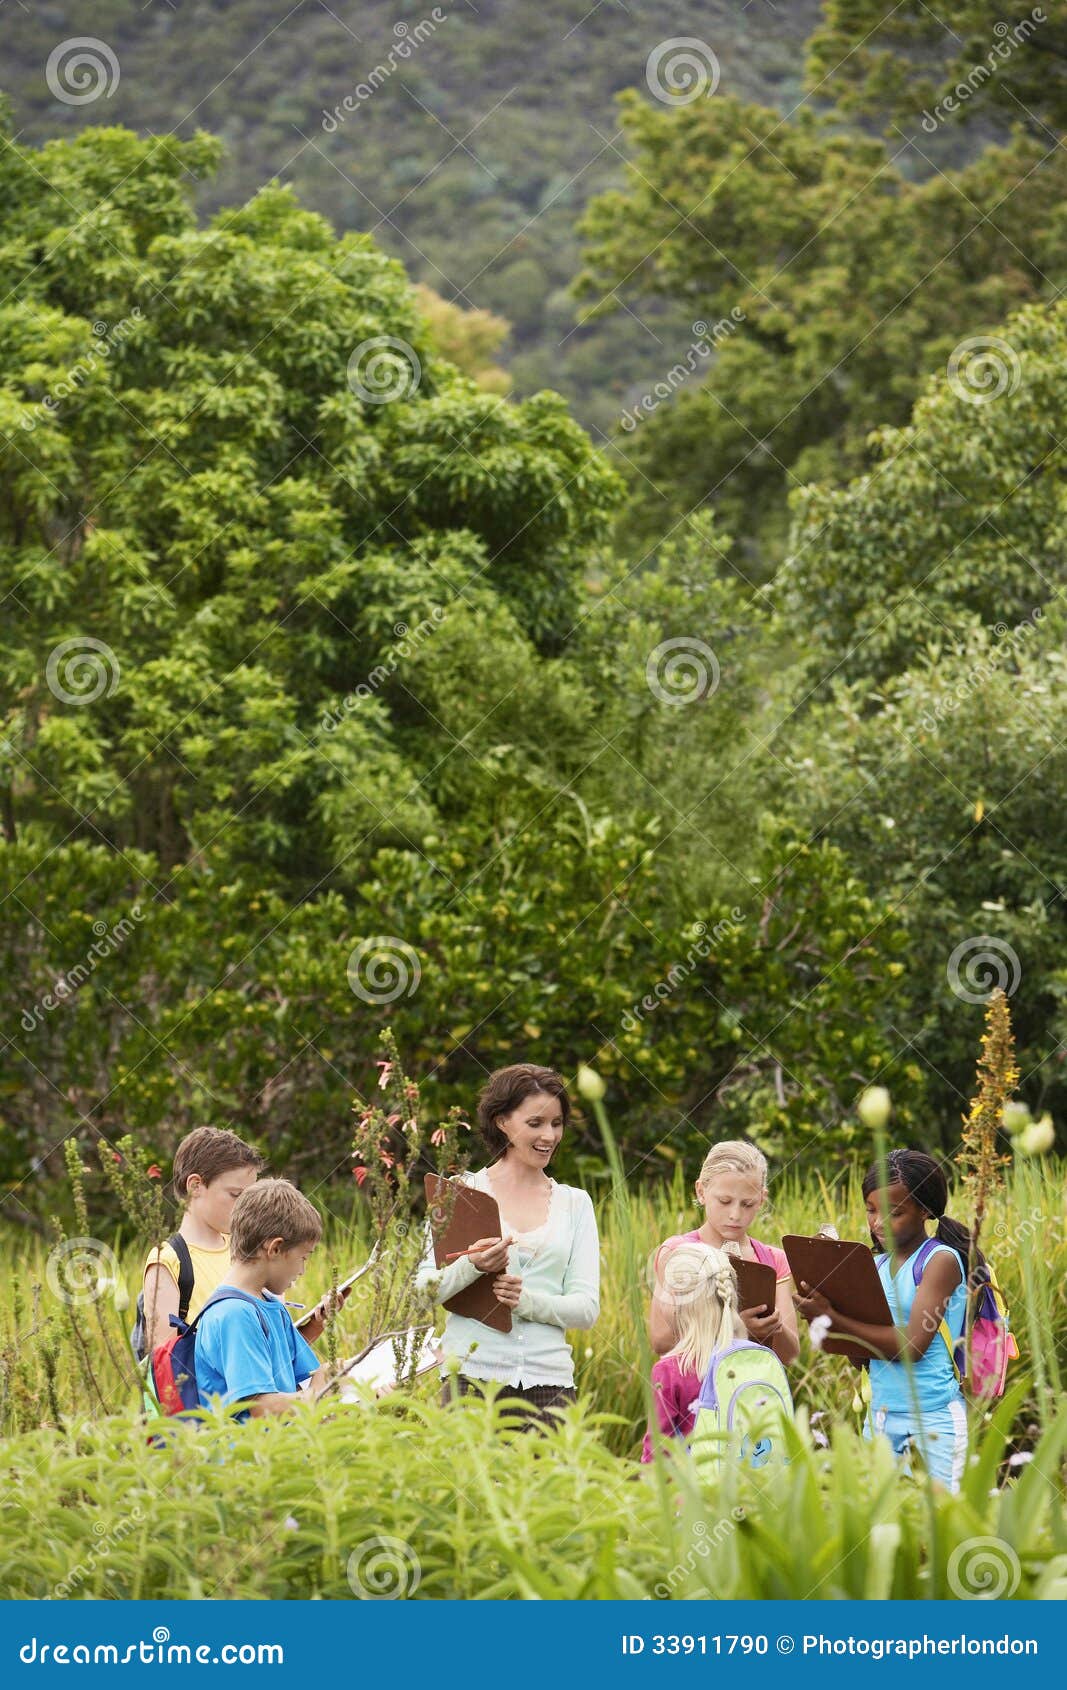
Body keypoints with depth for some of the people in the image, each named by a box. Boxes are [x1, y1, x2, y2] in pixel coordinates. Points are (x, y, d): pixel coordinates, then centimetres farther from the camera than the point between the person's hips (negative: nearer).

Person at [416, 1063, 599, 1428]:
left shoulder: (574, 1203, 13)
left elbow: (587, 1309, 6)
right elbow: (423, 1291, -1)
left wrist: (527, 1299, -11)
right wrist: (472, 1266, -19)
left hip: (548, 1380, 2)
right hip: (473, 1375, -2)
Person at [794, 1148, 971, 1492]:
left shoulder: (942, 1260, -7)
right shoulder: (877, 1266, 11)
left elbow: (912, 1345, -18)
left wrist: (831, 1319, -18)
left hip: (933, 1420, -6)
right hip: (880, 1417, 6)